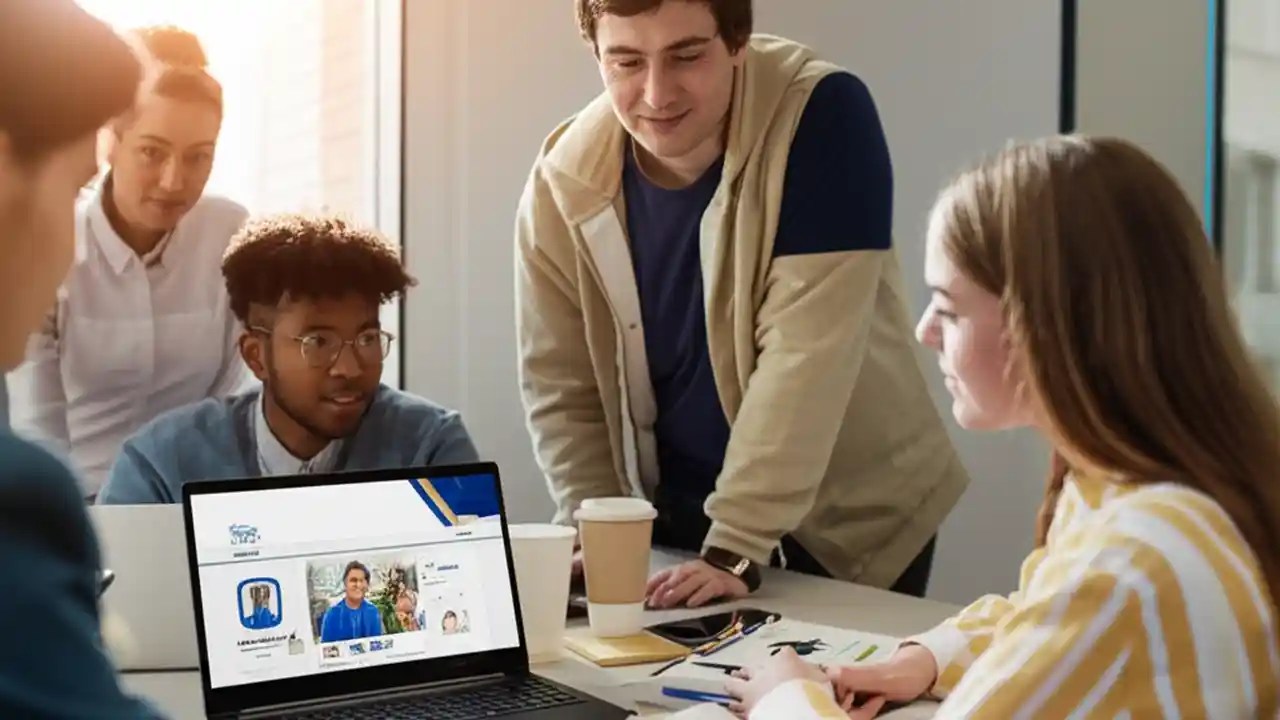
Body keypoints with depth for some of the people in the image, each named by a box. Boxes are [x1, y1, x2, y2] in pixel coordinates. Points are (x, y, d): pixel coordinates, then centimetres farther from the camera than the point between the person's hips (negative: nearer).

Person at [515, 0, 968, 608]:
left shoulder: (823, 116, -22)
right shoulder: (564, 183, -11)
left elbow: (806, 351, -26)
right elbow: (560, 389, -4)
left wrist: (737, 546, -29)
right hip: (676, 517, 3)